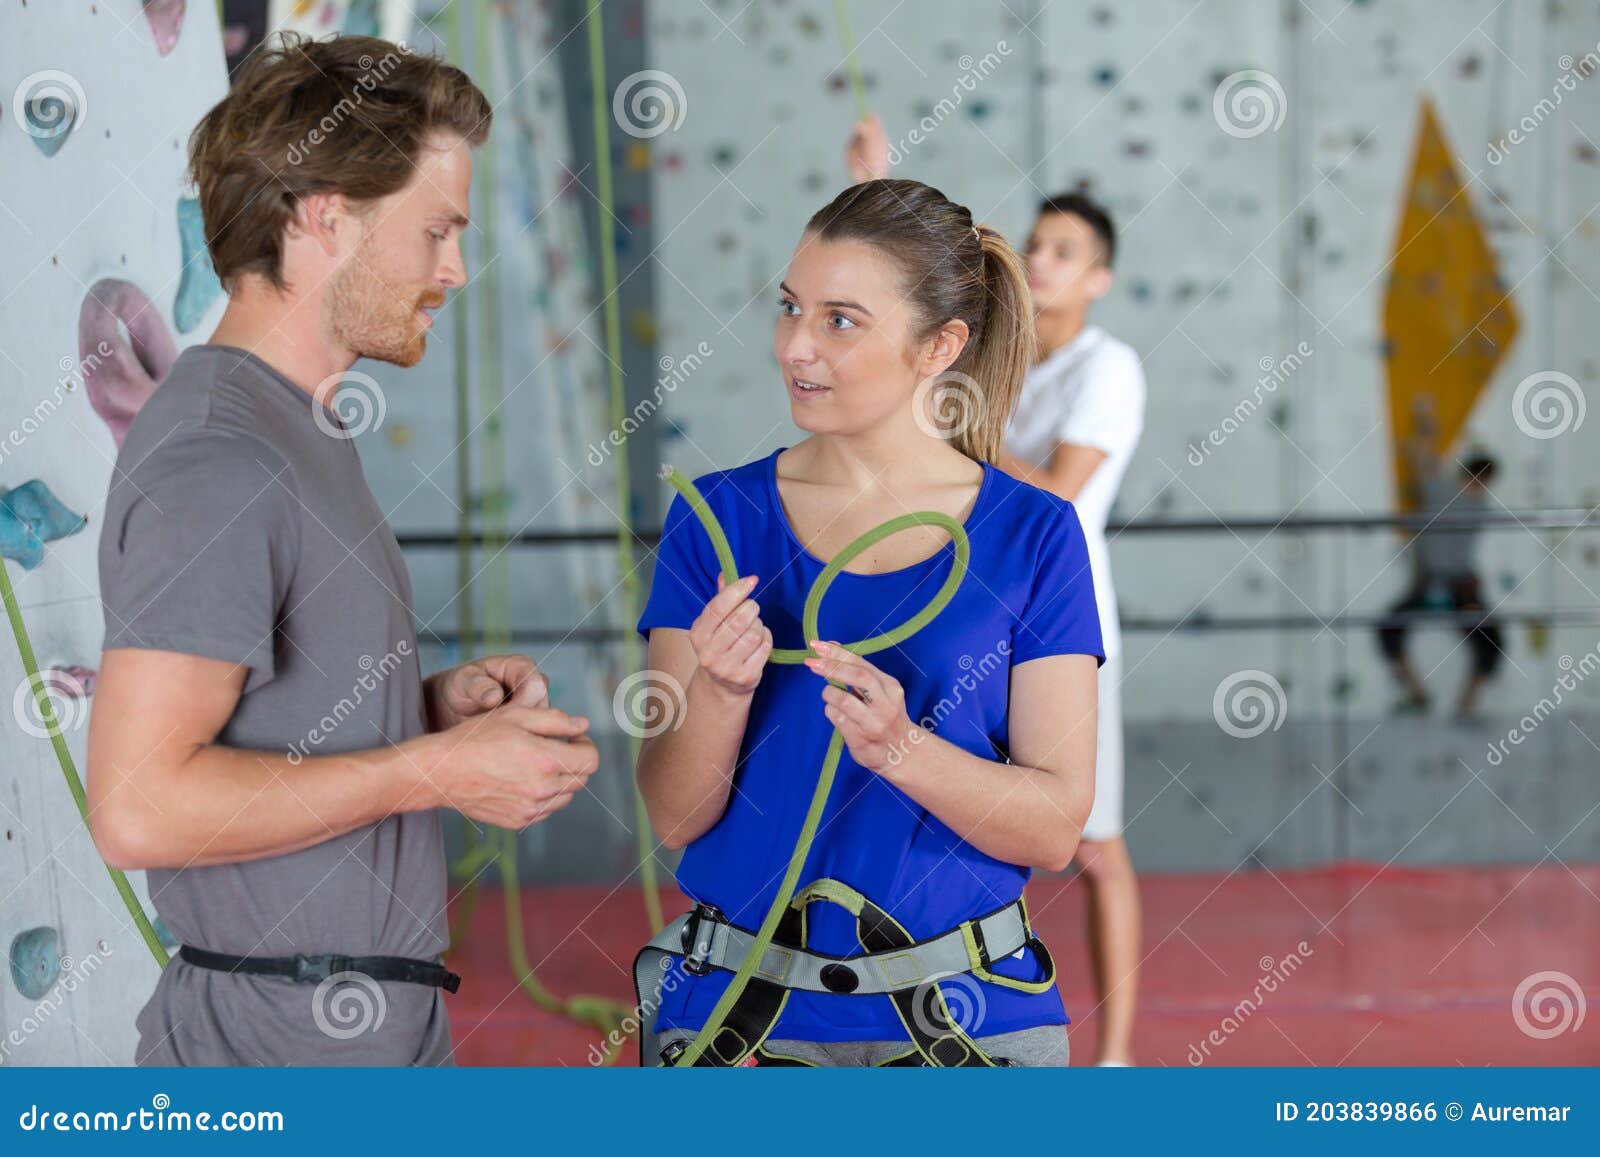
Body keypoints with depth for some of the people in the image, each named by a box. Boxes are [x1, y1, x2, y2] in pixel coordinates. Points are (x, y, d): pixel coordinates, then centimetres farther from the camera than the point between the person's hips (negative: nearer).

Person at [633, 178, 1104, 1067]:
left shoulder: (1031, 535, -2)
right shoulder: (717, 517, 1)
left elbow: (1056, 827, -6)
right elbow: (674, 818, -1)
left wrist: (901, 748, -22)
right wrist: (721, 692, -20)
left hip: (963, 1017, -1)